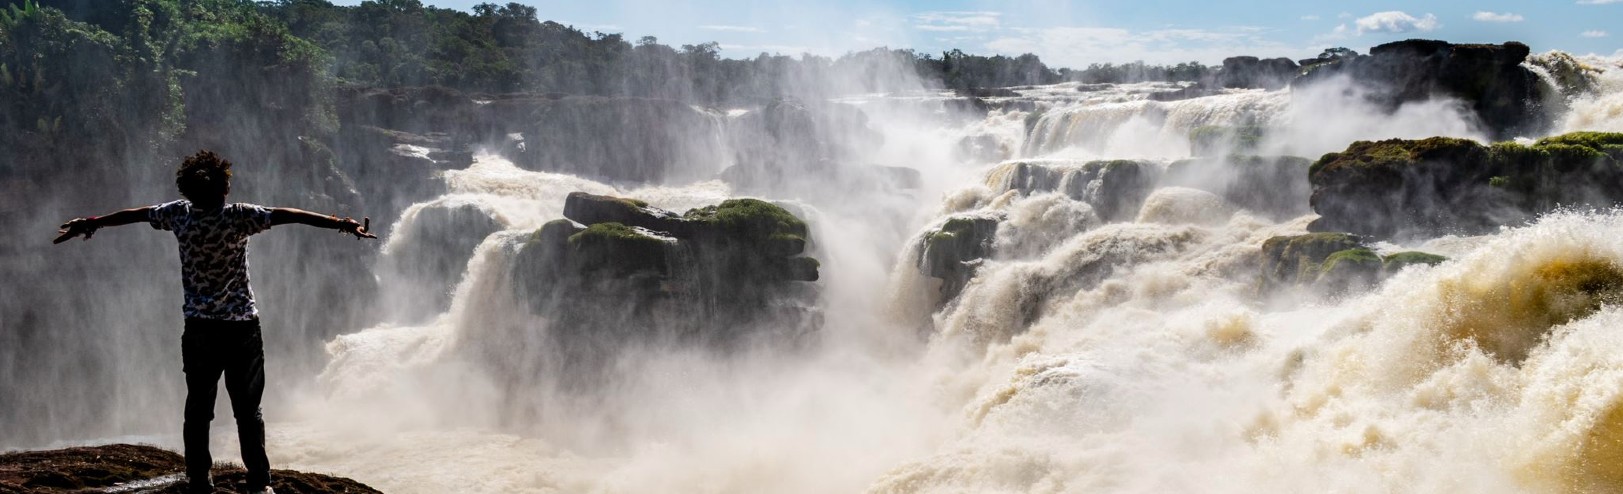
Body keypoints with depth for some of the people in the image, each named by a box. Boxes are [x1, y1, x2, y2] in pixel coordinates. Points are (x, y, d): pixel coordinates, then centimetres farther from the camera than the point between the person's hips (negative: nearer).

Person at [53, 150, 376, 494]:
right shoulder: (238, 217, -10)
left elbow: (137, 214, 13)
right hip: (242, 327, -2)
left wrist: (90, 223, 28)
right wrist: (342, 224, -18)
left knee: (198, 410, 8)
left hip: (199, 330, 2)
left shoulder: (180, 214, 0)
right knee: (248, 410, 3)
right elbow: (288, 215, -16)